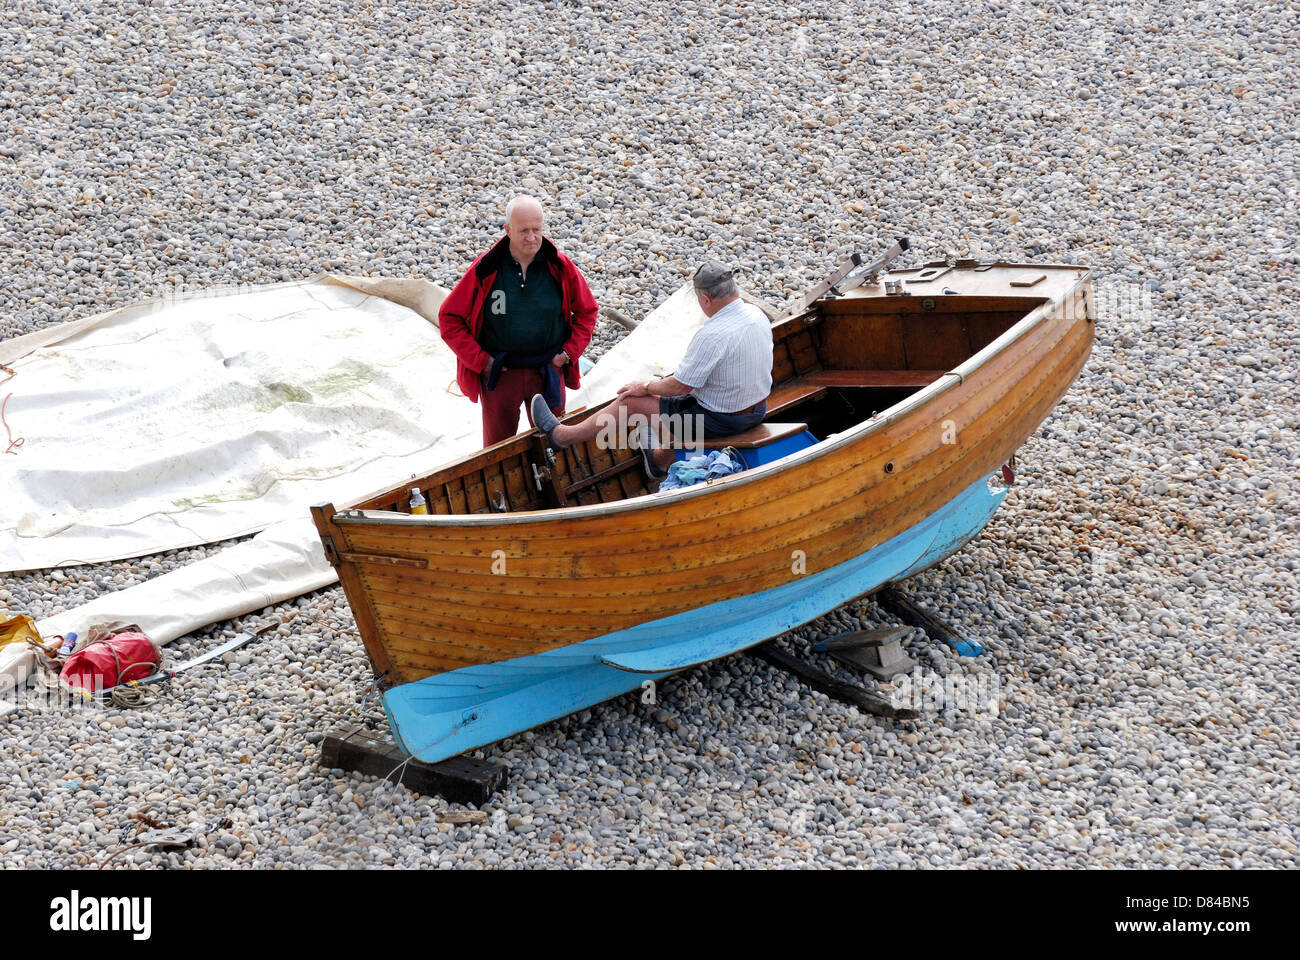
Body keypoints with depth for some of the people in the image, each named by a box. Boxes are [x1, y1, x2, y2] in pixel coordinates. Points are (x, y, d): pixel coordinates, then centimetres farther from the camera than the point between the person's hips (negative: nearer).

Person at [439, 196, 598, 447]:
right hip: (499, 373, -1)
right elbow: (449, 318, -4)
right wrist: (480, 360, -8)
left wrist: (569, 353, 0)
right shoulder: (485, 269, -10)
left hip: (548, 370, 2)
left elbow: (586, 311, 10)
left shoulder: (560, 267, -4)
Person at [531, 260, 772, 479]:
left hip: (721, 420, -8)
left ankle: (562, 435, 21)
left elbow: (679, 387, -22)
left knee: (632, 401, 5)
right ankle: (660, 459, 51)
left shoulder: (712, 335, -29)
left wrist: (646, 387, -2)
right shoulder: (756, 314, -2)